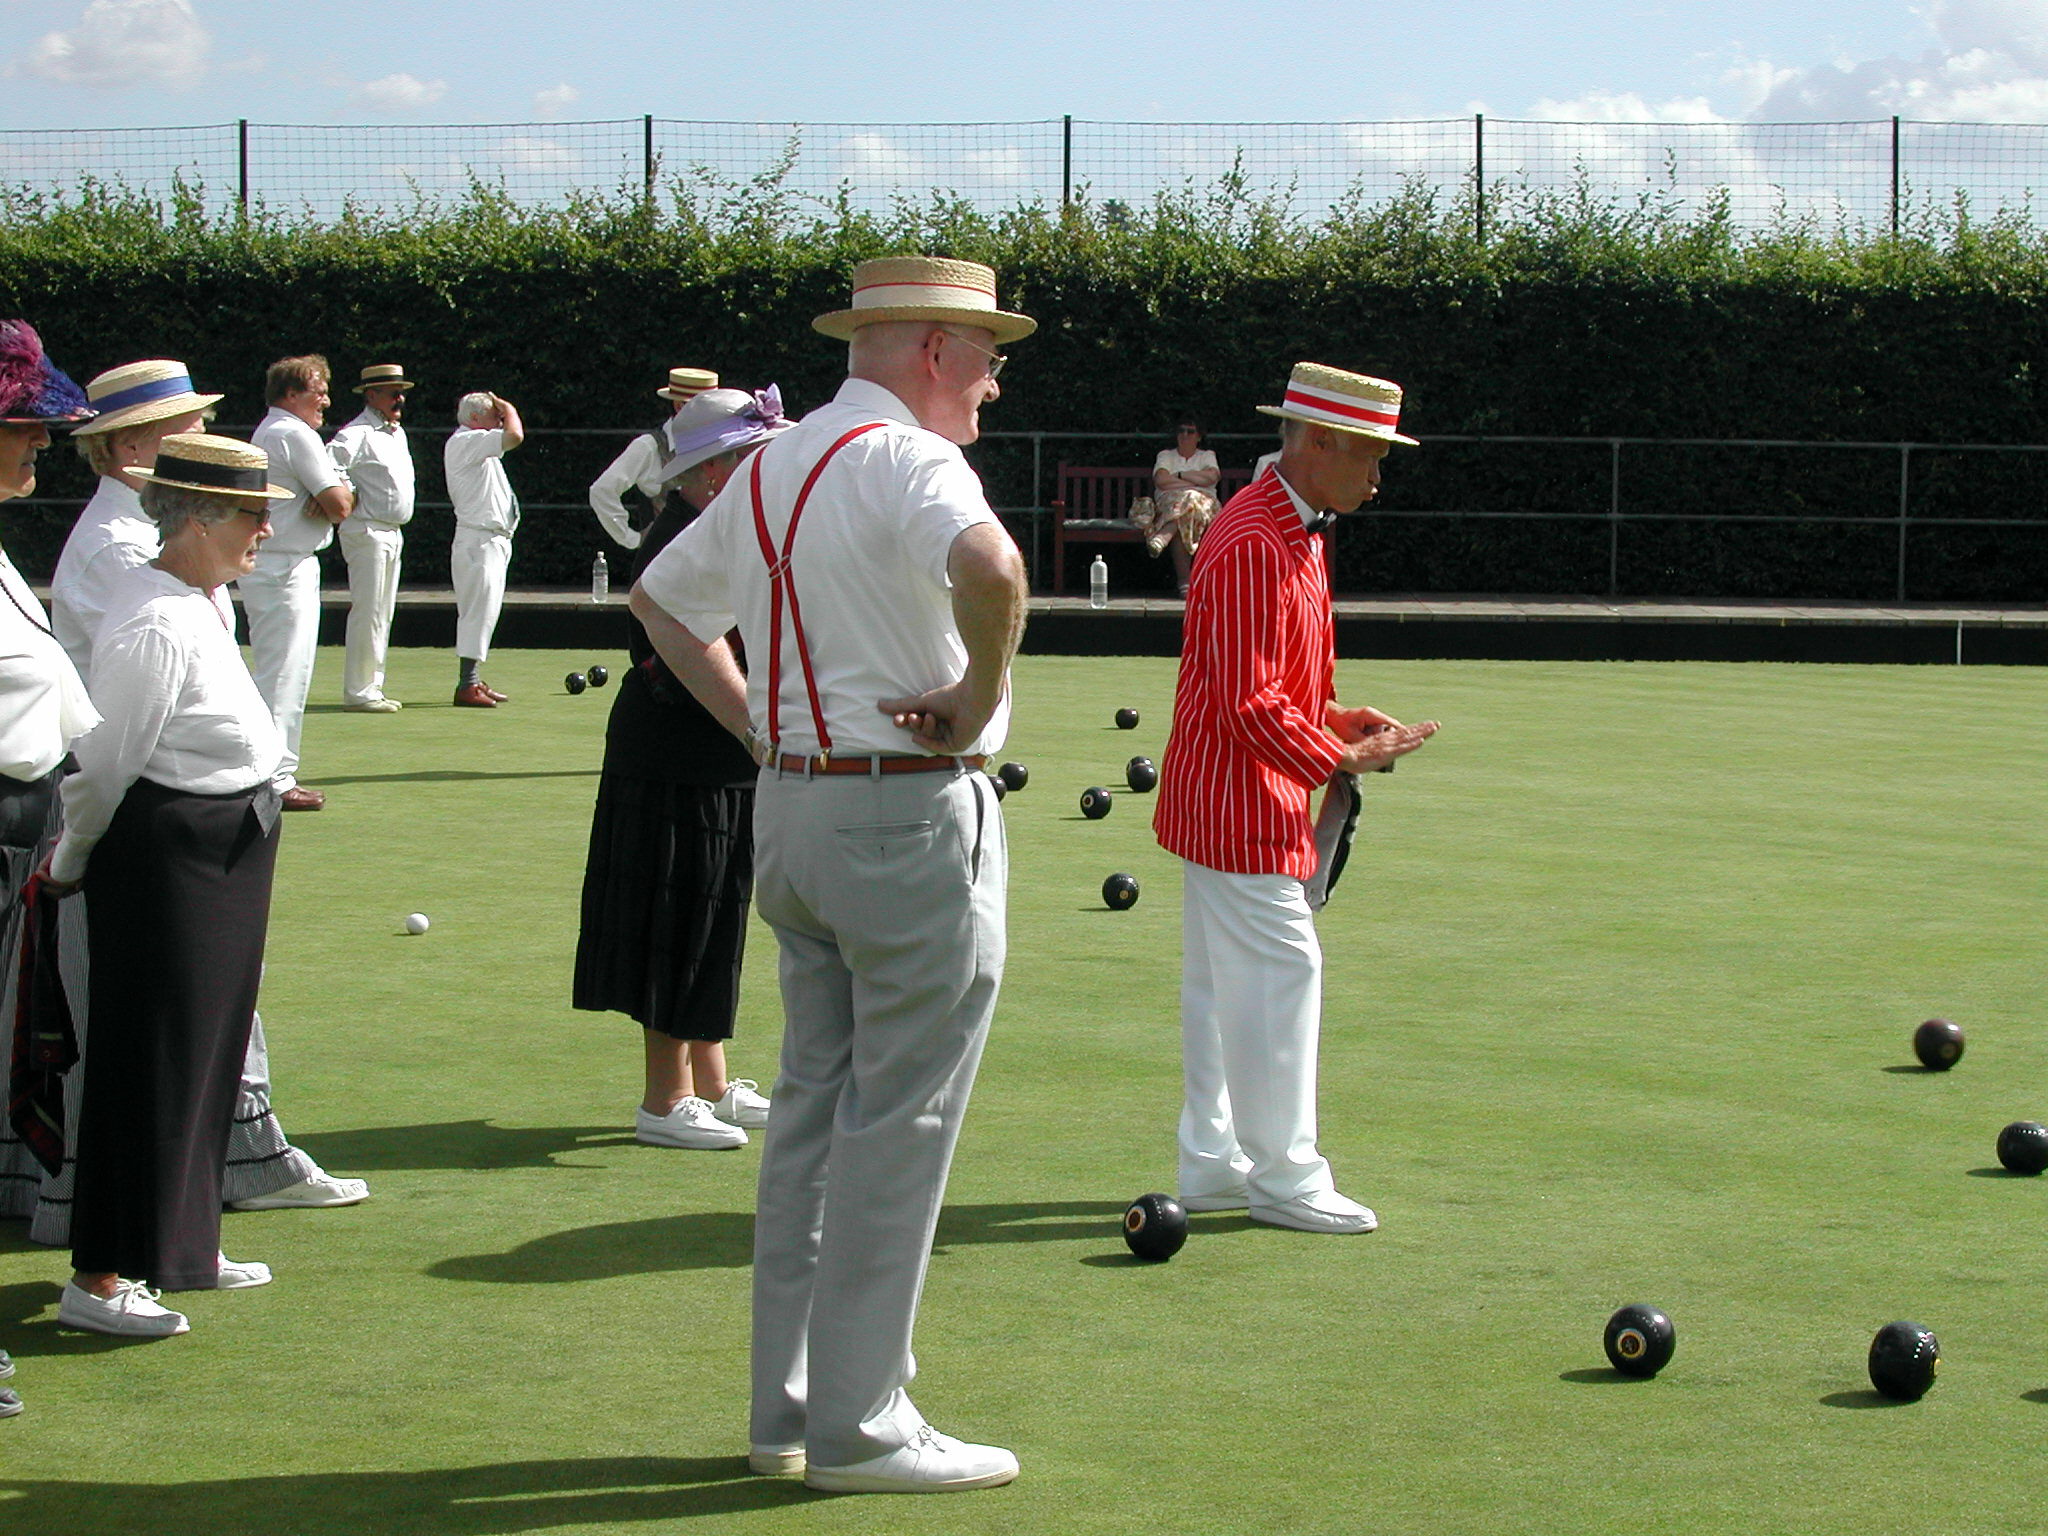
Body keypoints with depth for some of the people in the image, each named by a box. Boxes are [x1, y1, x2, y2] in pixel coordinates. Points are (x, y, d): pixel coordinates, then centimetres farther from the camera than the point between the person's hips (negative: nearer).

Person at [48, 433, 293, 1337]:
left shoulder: (207, 602, 10)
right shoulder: (154, 627, -22)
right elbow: (105, 766, -16)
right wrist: (69, 866, -4)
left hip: (225, 855, 10)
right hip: (166, 856, -10)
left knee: (206, 1050, 17)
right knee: (151, 1057, -5)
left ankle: (178, 1244, 29)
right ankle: (99, 1275, 0)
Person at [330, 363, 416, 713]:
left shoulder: (398, 432, 17)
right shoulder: (358, 434, -14)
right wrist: (347, 494, -27)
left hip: (394, 533, 10)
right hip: (367, 532, -10)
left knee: (383, 614, 12)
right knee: (367, 613, -10)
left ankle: (372, 687, 17)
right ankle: (357, 693, -8)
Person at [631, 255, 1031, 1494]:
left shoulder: (773, 471, 13)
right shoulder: (908, 461, -14)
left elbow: (664, 597, 25)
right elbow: (990, 567, -36)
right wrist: (978, 701, -19)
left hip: (793, 803, 9)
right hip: (914, 812, -9)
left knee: (814, 1104, 14)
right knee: (897, 1125, -2)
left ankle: (788, 1406, 20)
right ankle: (860, 1426, 3)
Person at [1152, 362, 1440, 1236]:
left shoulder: (1295, 533, 14)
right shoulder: (1254, 547, -21)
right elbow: (1251, 705, -24)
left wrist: (1334, 715, 8)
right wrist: (1342, 759, -16)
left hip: (1217, 800, 11)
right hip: (1242, 804, -11)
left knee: (1221, 982, 14)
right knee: (1278, 976, -6)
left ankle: (1213, 1163, 21)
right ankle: (1283, 1176, 0)